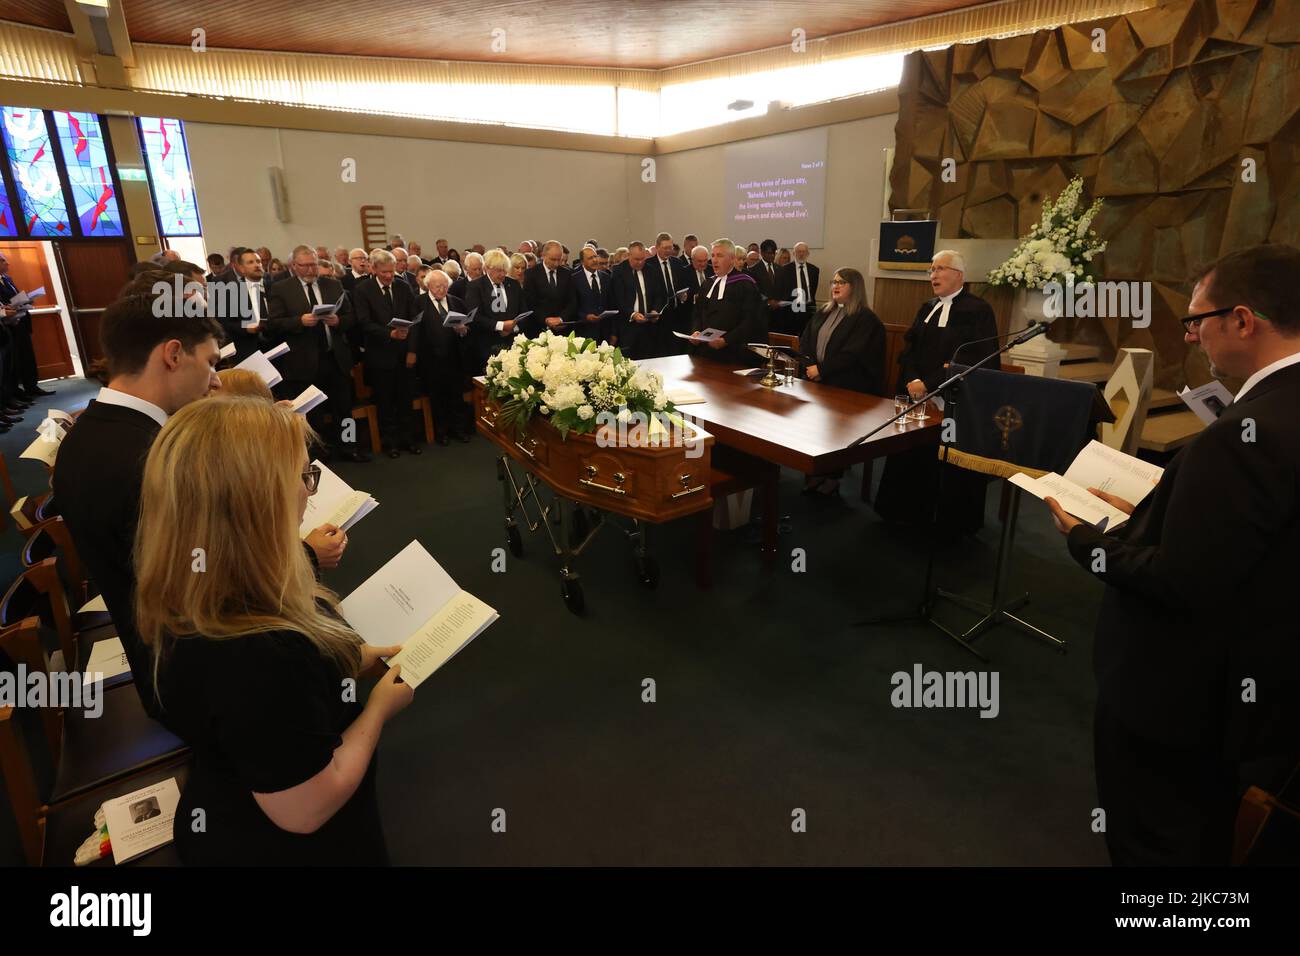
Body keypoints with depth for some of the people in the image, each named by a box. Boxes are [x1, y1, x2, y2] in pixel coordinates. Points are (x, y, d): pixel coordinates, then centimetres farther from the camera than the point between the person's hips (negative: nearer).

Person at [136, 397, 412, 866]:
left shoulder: (192, 599, -12)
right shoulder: (262, 657, -41)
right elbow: (306, 809, -29)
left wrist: (355, 659, 0)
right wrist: (379, 707, -18)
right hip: (286, 848, -7)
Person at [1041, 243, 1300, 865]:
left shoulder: (1243, 435, -31)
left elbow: (1178, 584, -27)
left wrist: (1084, 537, -14)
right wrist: (1144, 514, 6)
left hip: (1180, 691, -9)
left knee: (1151, 844, 17)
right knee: (1204, 840, 31)